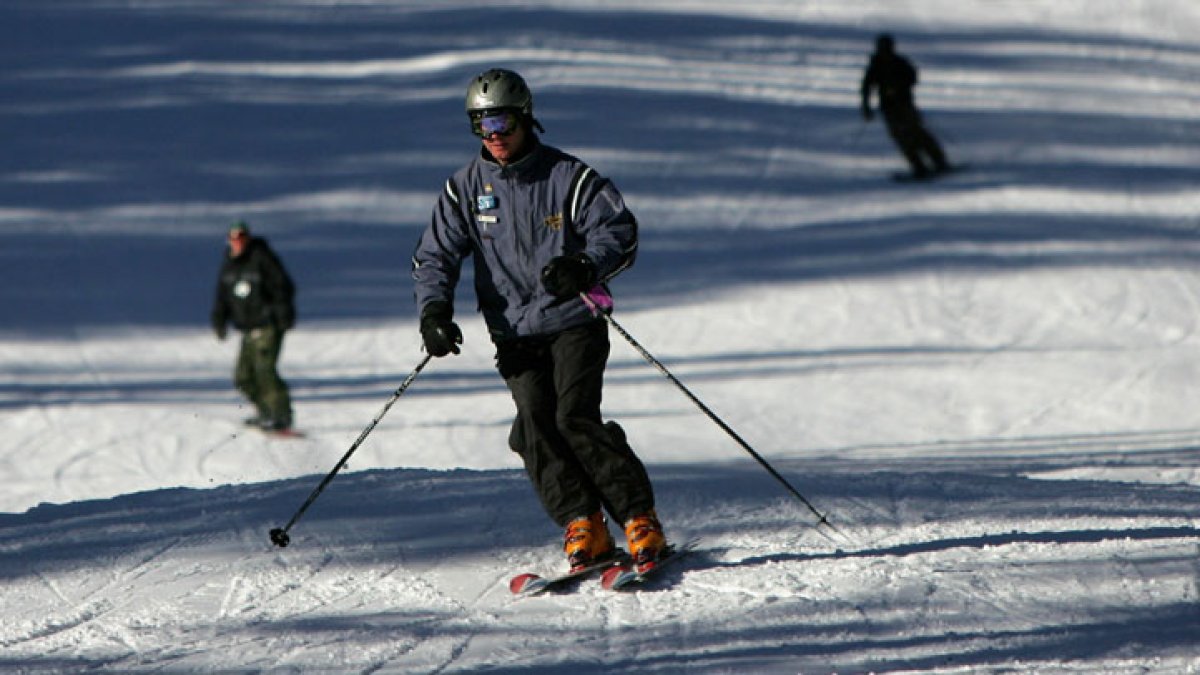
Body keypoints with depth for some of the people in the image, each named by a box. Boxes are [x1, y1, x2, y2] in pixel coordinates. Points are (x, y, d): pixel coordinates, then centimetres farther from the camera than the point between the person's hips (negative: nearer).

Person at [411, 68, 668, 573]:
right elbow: (434, 256, 6)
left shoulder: (568, 177, -2)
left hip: (574, 323, -3)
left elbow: (618, 230, -6)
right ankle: (582, 529, -8)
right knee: (535, 425, -14)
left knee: (575, 418, -18)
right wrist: (434, 309, -13)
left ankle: (640, 521, -10)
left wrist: (585, 266, -27)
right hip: (514, 332, 3)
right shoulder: (465, 189, 7)